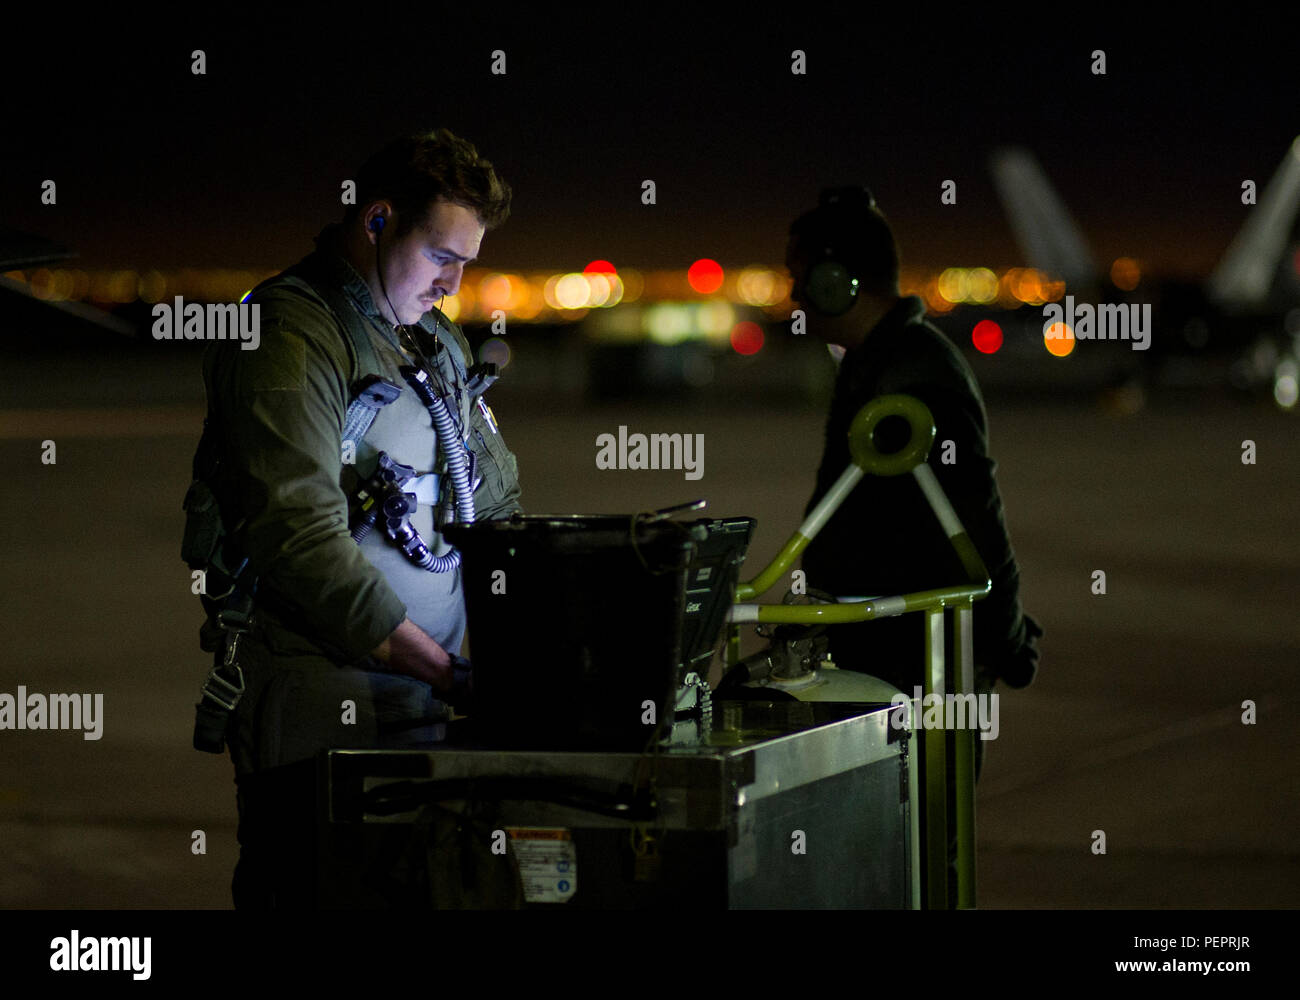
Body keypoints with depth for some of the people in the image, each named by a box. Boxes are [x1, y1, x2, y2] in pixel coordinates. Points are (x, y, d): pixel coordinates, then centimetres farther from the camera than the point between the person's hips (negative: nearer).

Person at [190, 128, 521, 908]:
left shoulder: (441, 346, 19)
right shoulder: (291, 338, -10)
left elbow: (497, 506, 25)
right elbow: (300, 539, -20)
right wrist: (446, 672, -21)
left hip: (436, 718, 8)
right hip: (327, 727, -8)